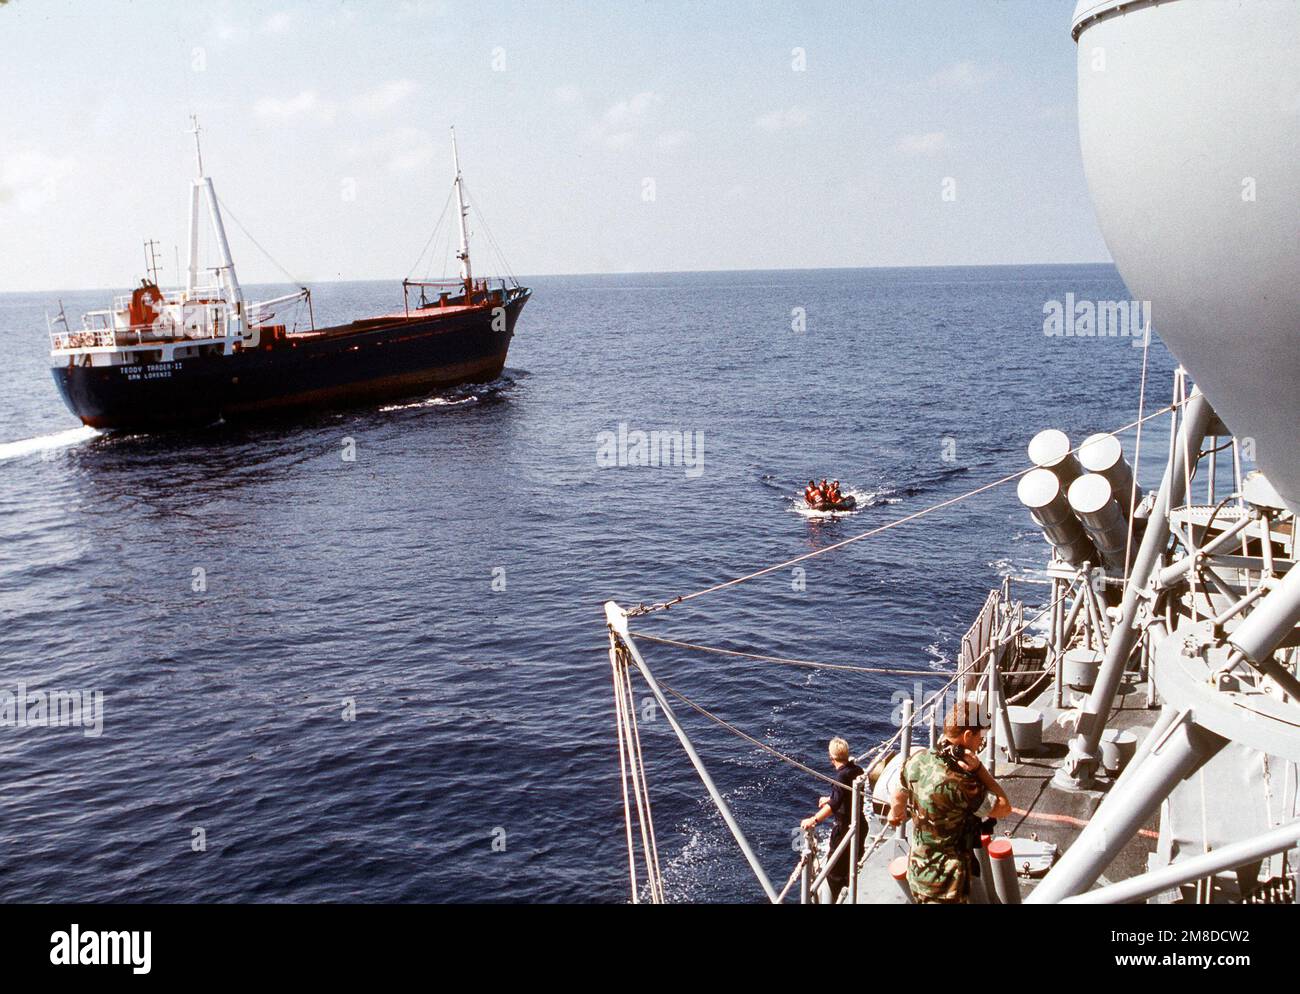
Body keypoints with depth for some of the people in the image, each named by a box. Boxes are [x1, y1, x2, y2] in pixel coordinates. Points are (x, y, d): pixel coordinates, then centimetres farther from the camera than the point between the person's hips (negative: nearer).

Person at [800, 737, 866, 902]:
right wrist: (830, 799, 28)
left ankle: (831, 899, 4)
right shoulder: (857, 770, 0)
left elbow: (835, 805, -36)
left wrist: (814, 820, -41)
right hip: (860, 824, 9)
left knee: (834, 870, 0)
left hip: (845, 828, -9)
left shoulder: (842, 776, -24)